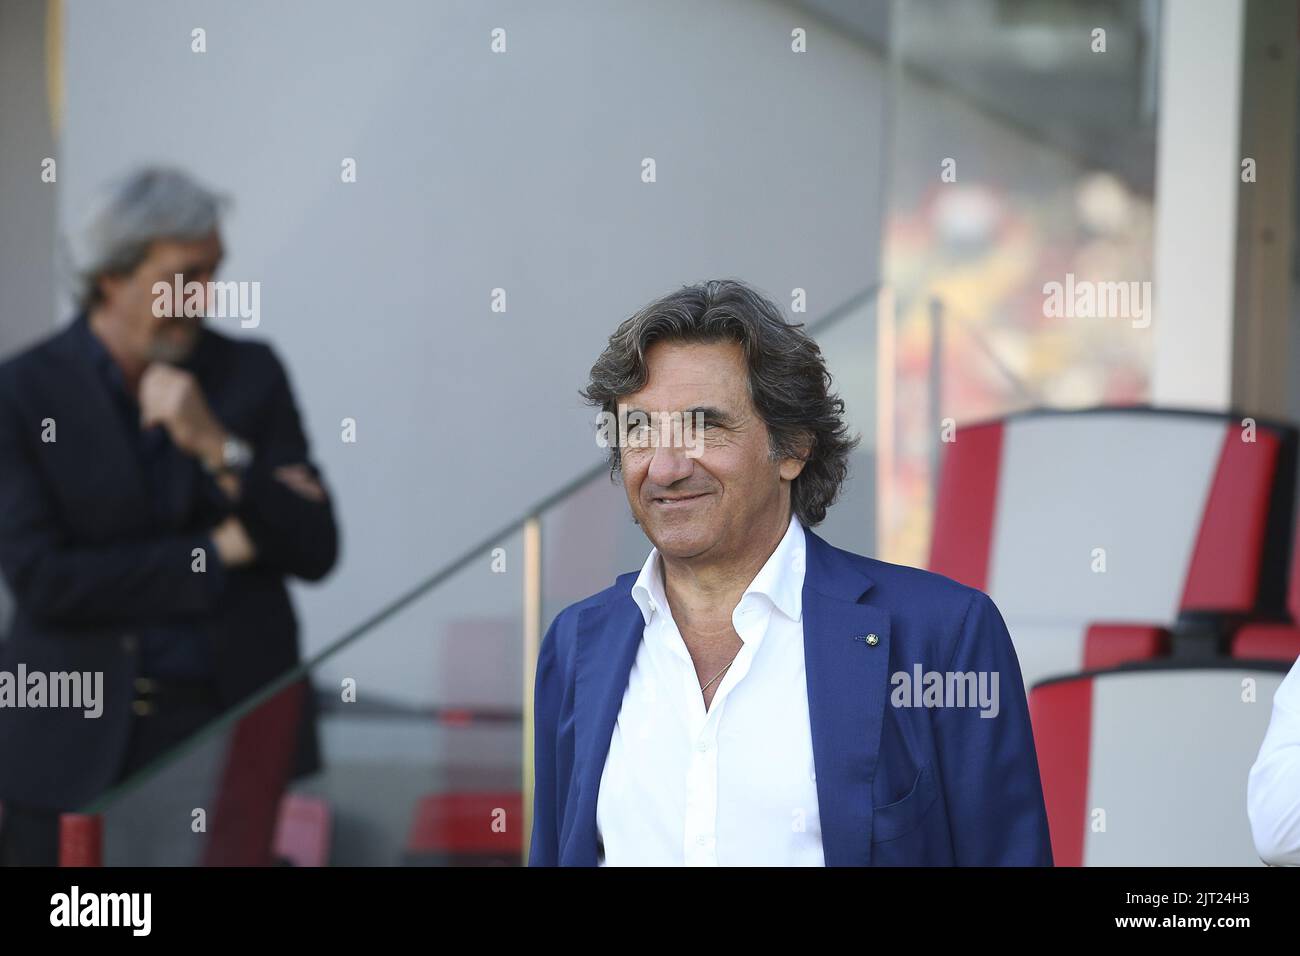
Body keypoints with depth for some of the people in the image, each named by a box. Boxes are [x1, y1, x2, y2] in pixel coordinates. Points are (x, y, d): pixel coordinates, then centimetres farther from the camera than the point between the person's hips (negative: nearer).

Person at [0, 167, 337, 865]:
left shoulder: (251, 374, 6)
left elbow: (315, 552, 1)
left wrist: (217, 446, -14)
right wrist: (220, 550, -9)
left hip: (235, 729, 2)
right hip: (76, 746, -1)